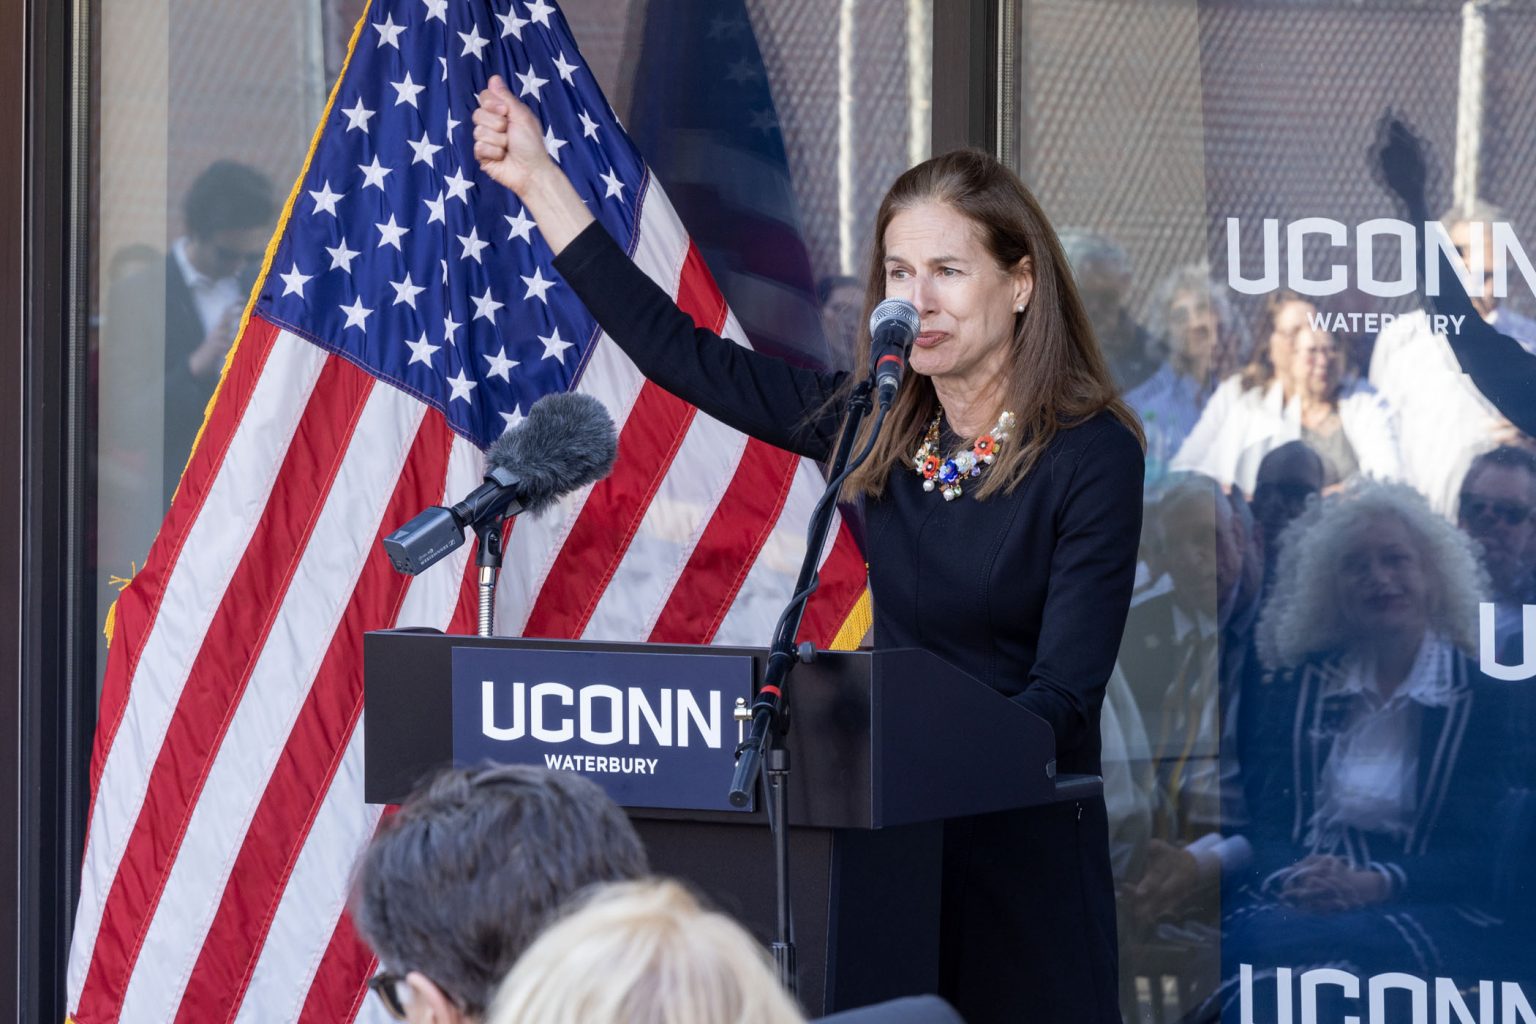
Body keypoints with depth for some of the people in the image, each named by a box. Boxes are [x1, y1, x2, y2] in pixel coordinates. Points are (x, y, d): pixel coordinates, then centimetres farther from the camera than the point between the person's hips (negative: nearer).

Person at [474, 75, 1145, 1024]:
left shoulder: (1091, 455, -12)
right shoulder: (877, 422, 2)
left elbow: (1066, 693, -17)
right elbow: (681, 354, 9)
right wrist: (539, 180, 11)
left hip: (1020, 847, -4)